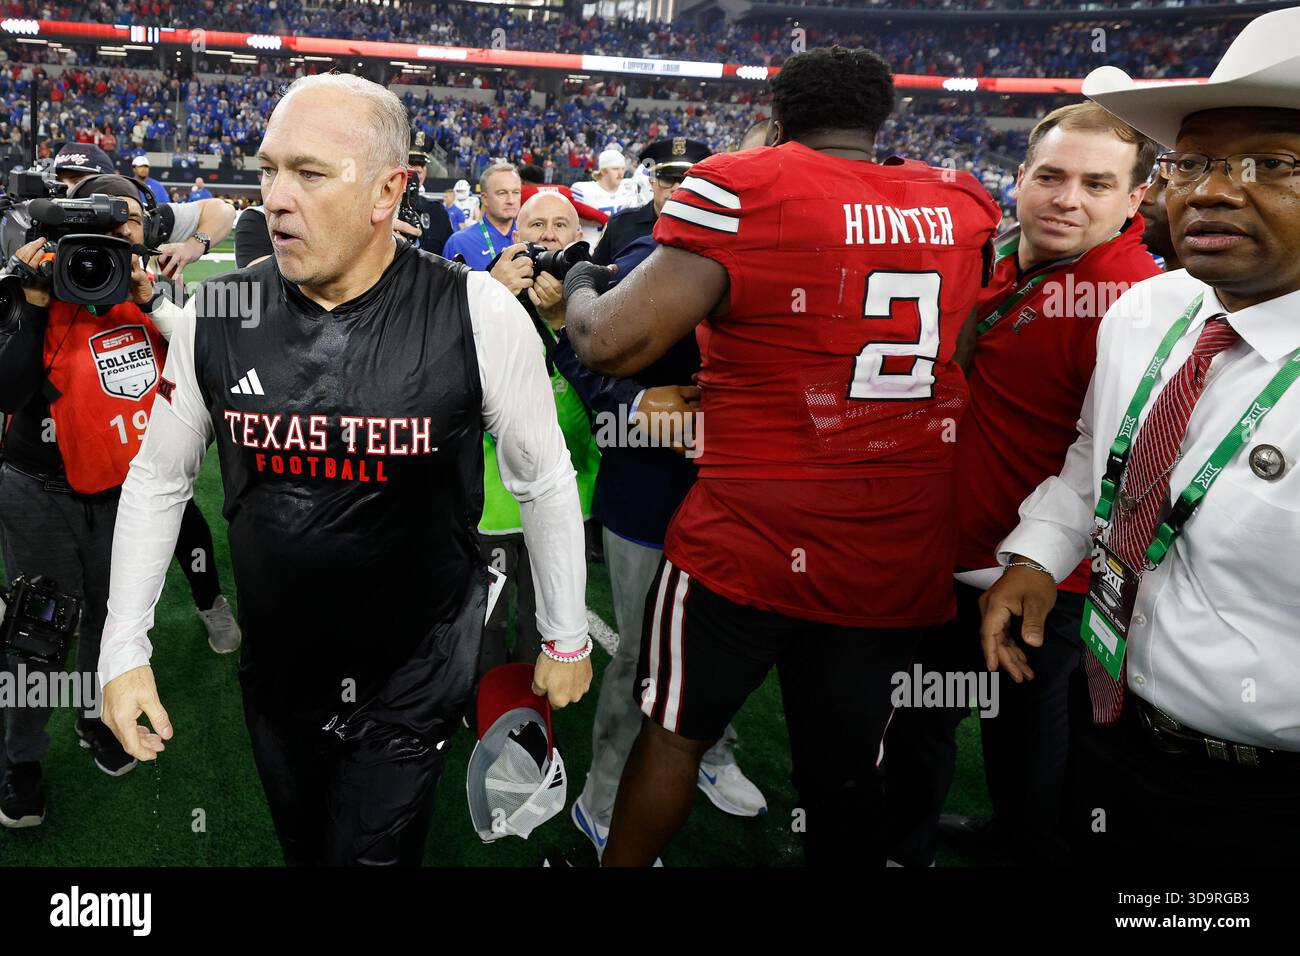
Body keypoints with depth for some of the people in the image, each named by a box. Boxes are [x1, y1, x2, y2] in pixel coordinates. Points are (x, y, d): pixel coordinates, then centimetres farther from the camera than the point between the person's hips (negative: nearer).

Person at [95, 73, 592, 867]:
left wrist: (566, 639, 2)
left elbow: (544, 481, -7)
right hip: (275, 673, 4)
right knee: (302, 848, 24)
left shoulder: (477, 315, -19)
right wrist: (125, 645, 3)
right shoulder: (214, 317, -8)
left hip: (414, 678, -4)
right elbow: (159, 478, 6)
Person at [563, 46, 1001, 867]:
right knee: (847, 770, 17)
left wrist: (580, 287, 7)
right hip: (901, 566, 4)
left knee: (676, 731, 17)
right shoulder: (963, 209, 5)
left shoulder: (745, 189, -10)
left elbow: (614, 344, -15)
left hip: (749, 548, -3)